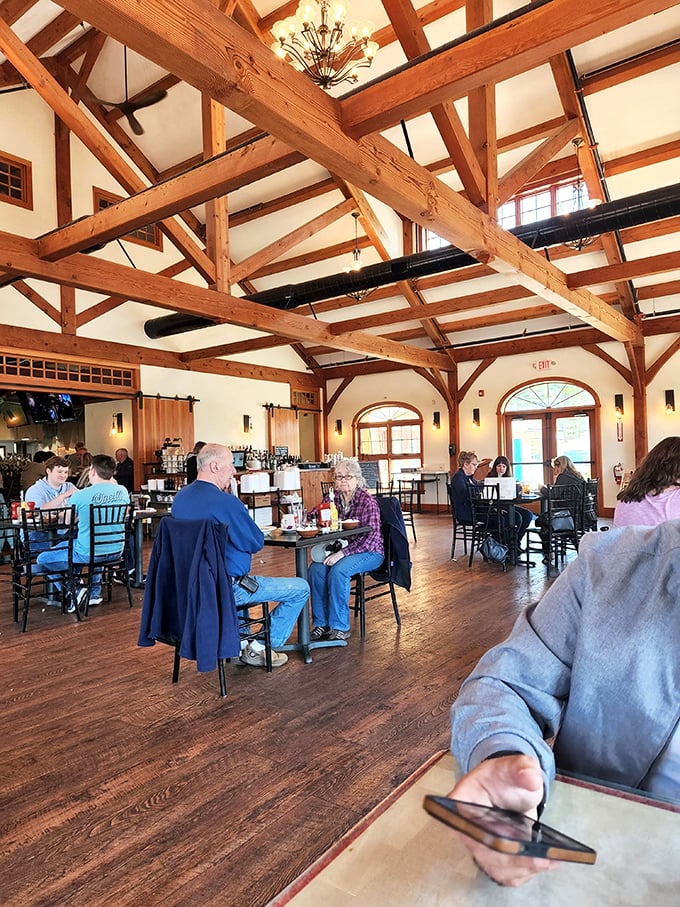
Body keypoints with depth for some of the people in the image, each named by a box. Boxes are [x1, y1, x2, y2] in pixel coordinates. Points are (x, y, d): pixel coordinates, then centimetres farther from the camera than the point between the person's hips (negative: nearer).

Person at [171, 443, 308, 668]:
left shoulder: (180, 497, 3)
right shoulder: (226, 501, -24)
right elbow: (256, 543, -15)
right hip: (226, 589, -9)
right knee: (300, 589, 1)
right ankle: (259, 649, 9)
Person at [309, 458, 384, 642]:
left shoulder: (368, 502, -13)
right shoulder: (334, 499, 4)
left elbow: (371, 537, -19)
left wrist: (342, 553, -26)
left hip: (369, 552, -5)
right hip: (340, 549, 5)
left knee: (338, 571, -31)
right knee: (316, 569, -21)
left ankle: (340, 627, -16)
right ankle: (321, 623, -10)